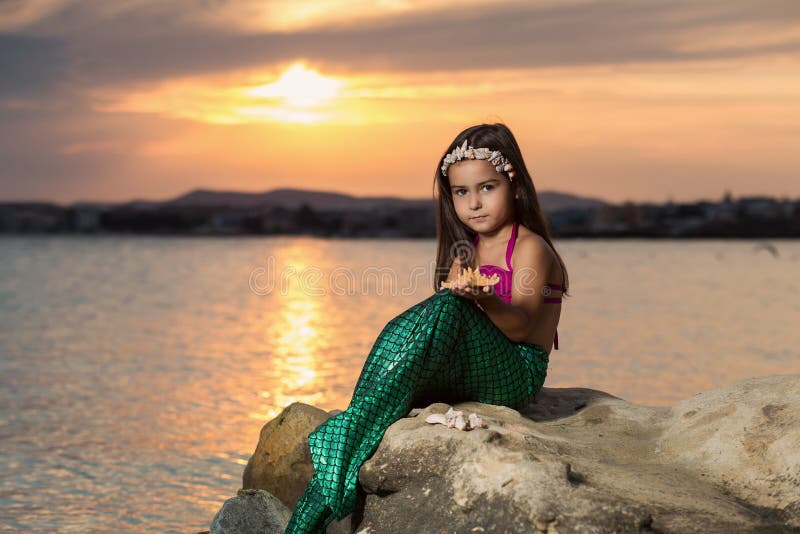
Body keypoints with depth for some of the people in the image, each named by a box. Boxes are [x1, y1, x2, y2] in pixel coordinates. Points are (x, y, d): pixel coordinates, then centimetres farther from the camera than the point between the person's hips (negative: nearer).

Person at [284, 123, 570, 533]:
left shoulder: (530, 248, -1)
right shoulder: (466, 251, 19)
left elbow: (520, 327, -13)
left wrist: (484, 299, -31)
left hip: (516, 374, -6)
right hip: (463, 372, 6)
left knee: (447, 310, -30)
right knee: (399, 331, -21)